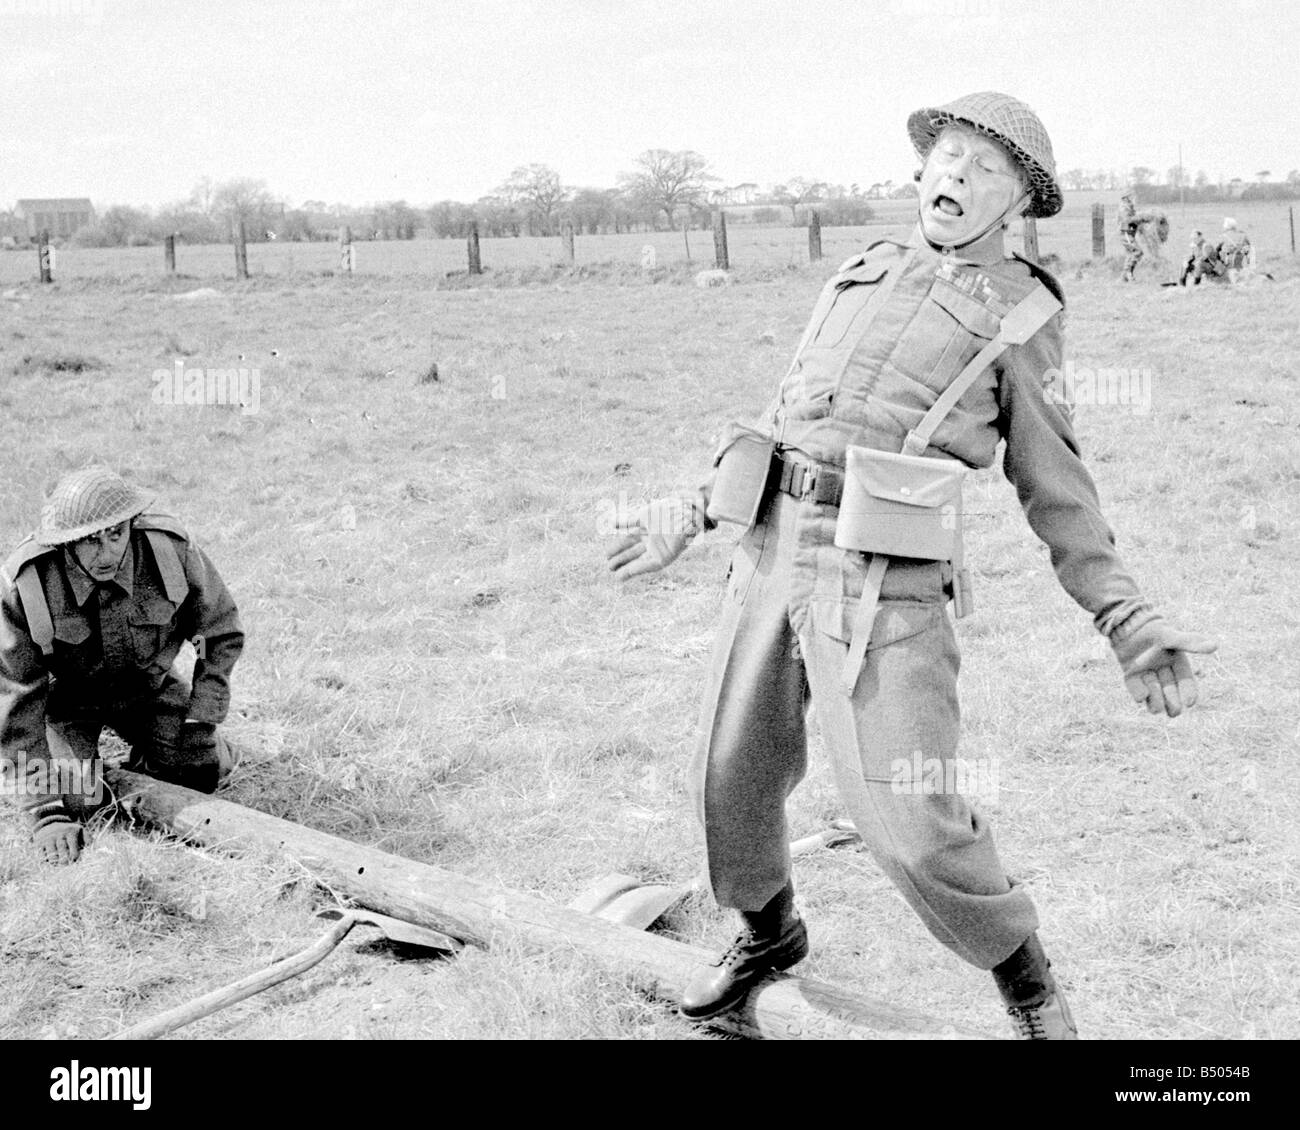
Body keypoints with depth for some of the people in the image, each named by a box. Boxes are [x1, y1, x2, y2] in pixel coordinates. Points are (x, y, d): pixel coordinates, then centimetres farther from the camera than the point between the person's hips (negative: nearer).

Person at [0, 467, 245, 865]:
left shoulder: (172, 550, -26)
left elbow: (221, 632, -8)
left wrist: (202, 722, -15)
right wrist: (45, 814, -28)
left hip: (148, 683, 2)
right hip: (65, 693, -2)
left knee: (203, 770, -12)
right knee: (72, 798, -19)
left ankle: (147, 755, 23)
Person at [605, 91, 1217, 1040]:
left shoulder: (1021, 315, 7)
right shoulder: (864, 278, 21)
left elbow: (1056, 488, 8)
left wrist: (1133, 627, 0)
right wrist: (688, 517, 24)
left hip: (886, 582, -5)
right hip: (775, 553, 5)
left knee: (914, 827, -9)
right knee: (733, 781, 12)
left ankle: (1024, 978, 19)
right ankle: (770, 933, 42)